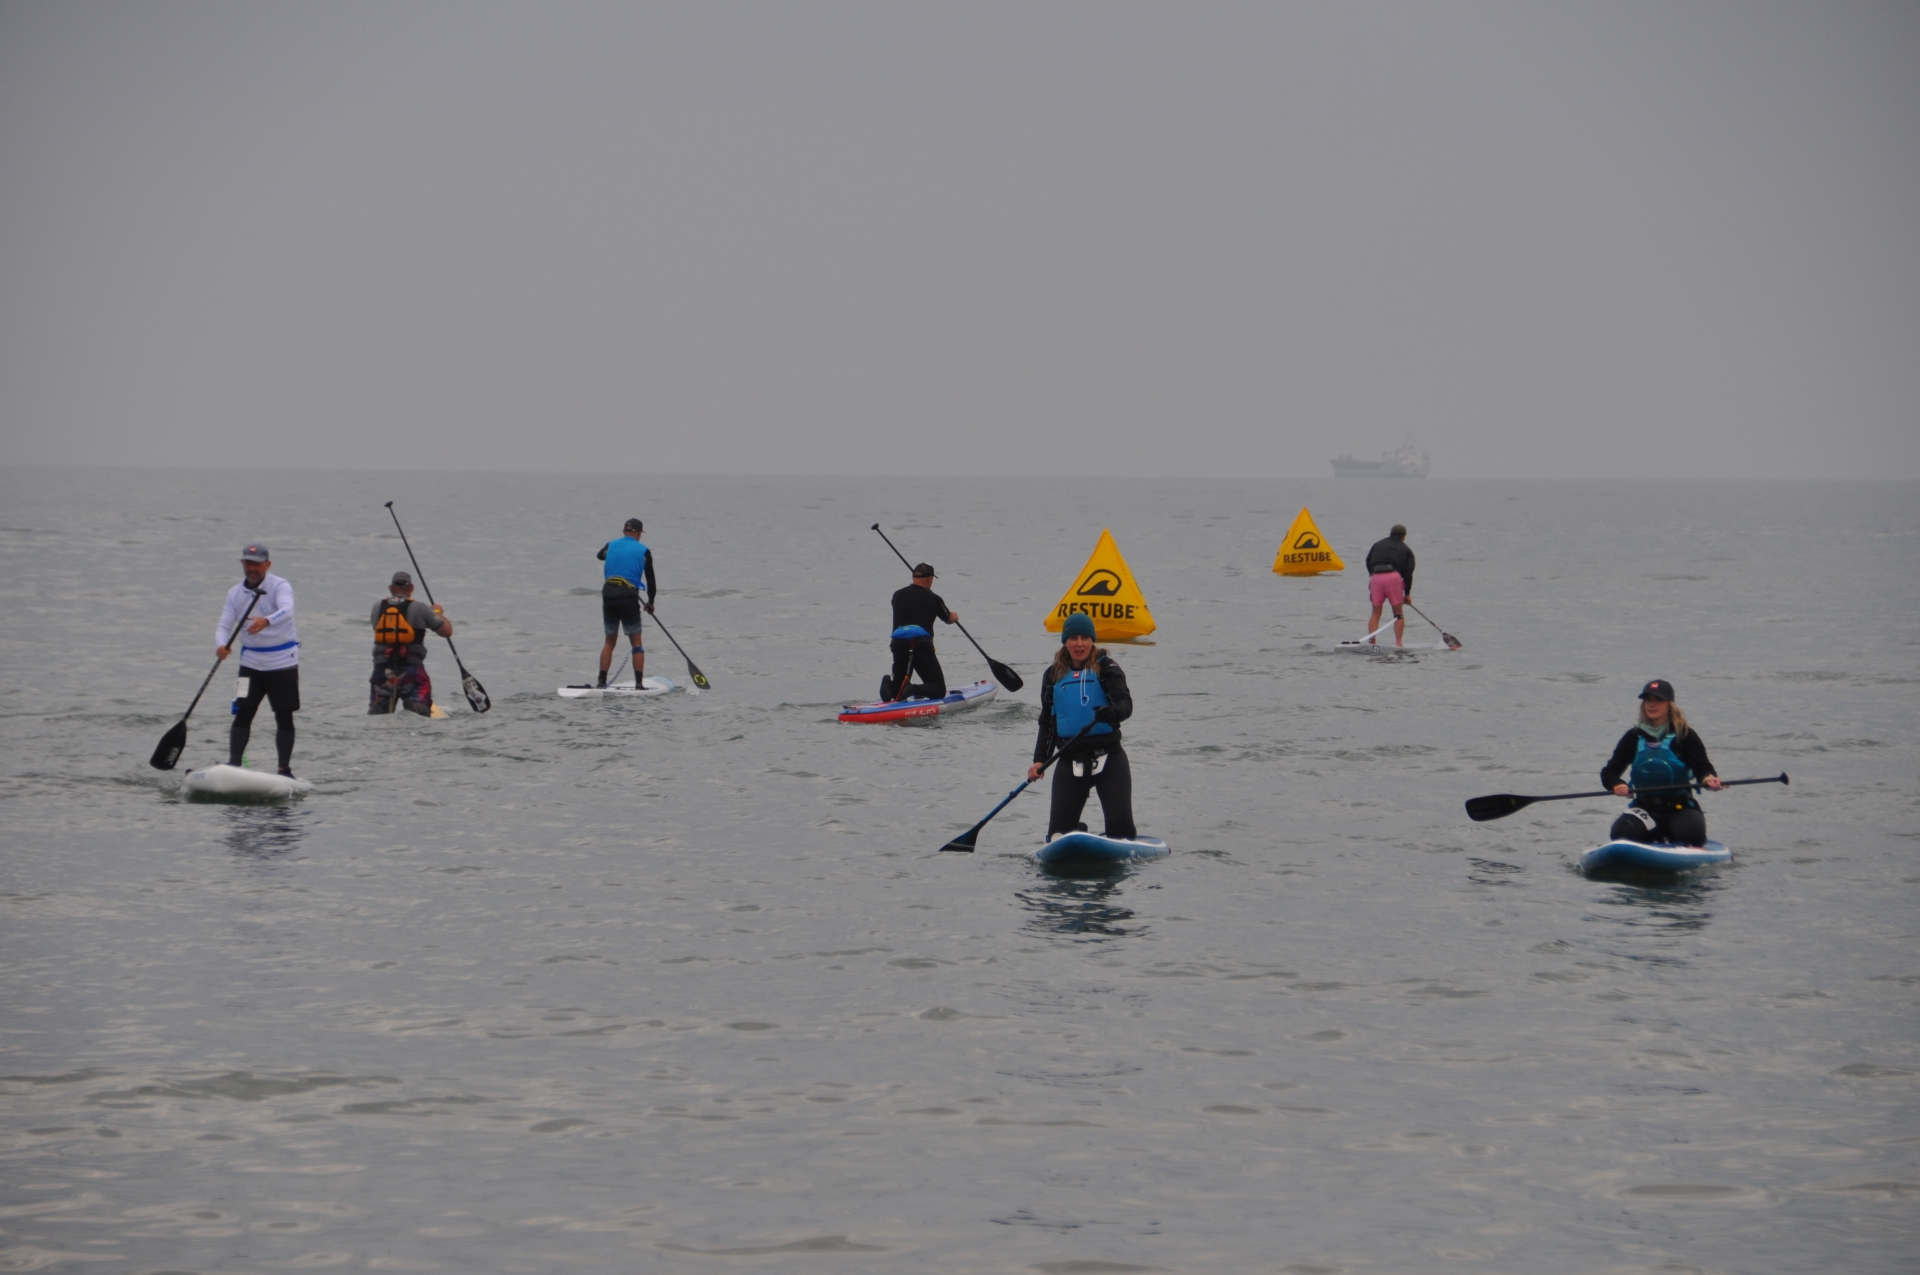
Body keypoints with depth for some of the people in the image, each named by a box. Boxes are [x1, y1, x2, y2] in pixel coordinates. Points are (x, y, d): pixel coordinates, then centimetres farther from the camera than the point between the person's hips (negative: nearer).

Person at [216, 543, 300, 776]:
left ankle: (285, 769, 10)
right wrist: (221, 645, -27)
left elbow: (286, 611, -32)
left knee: (284, 717, 2)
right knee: (243, 713, -6)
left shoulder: (280, 586, -11)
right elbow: (224, 626, -3)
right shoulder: (235, 593, 3)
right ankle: (233, 764, -4)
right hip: (251, 663, 3)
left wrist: (266, 621, -53)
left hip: (283, 661, -3)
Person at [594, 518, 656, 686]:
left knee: (610, 642, 16)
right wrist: (650, 602, 25)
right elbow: (650, 579, 9)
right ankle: (639, 683, -1)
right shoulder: (643, 551, 3)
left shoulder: (611, 546, 10)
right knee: (636, 643, 6)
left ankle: (602, 681, 10)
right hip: (629, 598, -3)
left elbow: (600, 555, 35)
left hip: (608, 597, 3)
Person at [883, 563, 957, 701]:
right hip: (922, 647, -4)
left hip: (899, 645, 4)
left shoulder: (897, 595, 12)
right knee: (939, 690, 4)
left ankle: (890, 684, -17)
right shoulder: (933, 599, 2)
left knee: (898, 691, 20)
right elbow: (948, 618, 21)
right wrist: (954, 616, 46)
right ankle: (915, 689, -28)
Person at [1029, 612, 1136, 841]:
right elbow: (1047, 722, 17)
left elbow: (1125, 704, -14)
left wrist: (1112, 712, -38)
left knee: (1120, 823, -14)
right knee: (1059, 831, -1)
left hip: (1108, 757, -3)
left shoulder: (1105, 669, 1)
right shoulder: (1054, 675, 12)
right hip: (1070, 760, 3)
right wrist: (1039, 760, 6)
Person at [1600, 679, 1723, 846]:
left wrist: (1708, 778, -36)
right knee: (1621, 831, -29)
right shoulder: (1634, 737, 8)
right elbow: (1608, 772, 6)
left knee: (1691, 833, -33)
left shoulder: (1685, 736, 0)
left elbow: (1702, 766, -10)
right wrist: (1617, 784, -20)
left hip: (1680, 808, -1)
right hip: (1645, 809, 2)